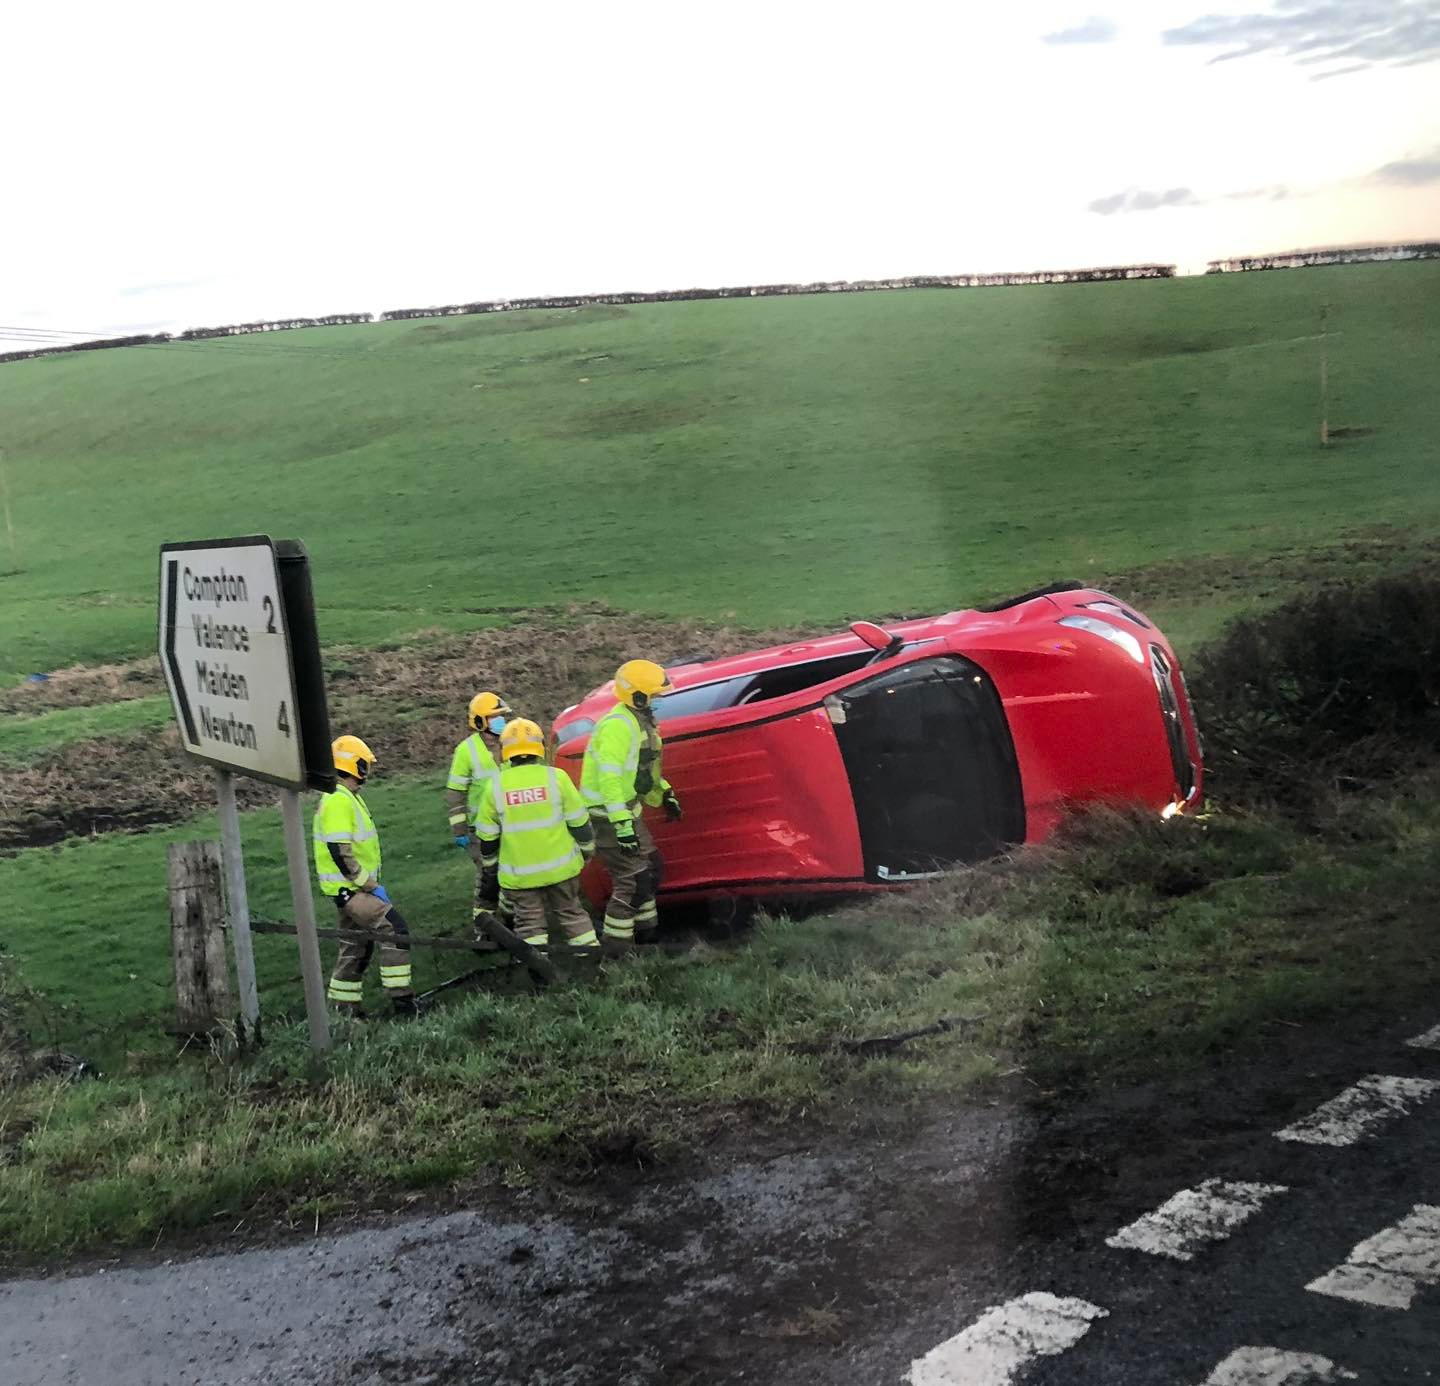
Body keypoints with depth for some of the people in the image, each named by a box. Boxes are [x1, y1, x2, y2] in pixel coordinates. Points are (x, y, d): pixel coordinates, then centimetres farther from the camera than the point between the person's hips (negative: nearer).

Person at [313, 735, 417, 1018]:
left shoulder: (347, 797, 15)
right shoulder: (338, 801, -19)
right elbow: (340, 853, -25)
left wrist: (370, 882, 17)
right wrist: (371, 885, -18)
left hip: (353, 887, 11)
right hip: (349, 888, -11)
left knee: (357, 946, 17)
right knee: (396, 931, -14)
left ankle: (344, 1005, 26)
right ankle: (401, 1000, -13)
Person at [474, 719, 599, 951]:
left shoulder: (496, 786, -6)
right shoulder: (555, 777, -8)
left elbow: (487, 838, 2)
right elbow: (579, 823, -2)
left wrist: (491, 870, 18)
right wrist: (586, 851, 16)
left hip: (518, 874, -1)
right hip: (560, 867, 1)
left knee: (530, 923, 9)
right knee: (572, 914, 17)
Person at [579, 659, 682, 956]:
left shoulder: (639, 721, 11)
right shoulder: (618, 725, -22)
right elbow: (609, 777, -28)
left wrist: (665, 795, 27)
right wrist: (621, 823, -30)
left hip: (626, 809, 10)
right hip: (609, 815, -10)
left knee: (651, 867, 18)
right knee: (632, 879, -9)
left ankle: (645, 931, 31)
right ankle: (617, 947, -2)